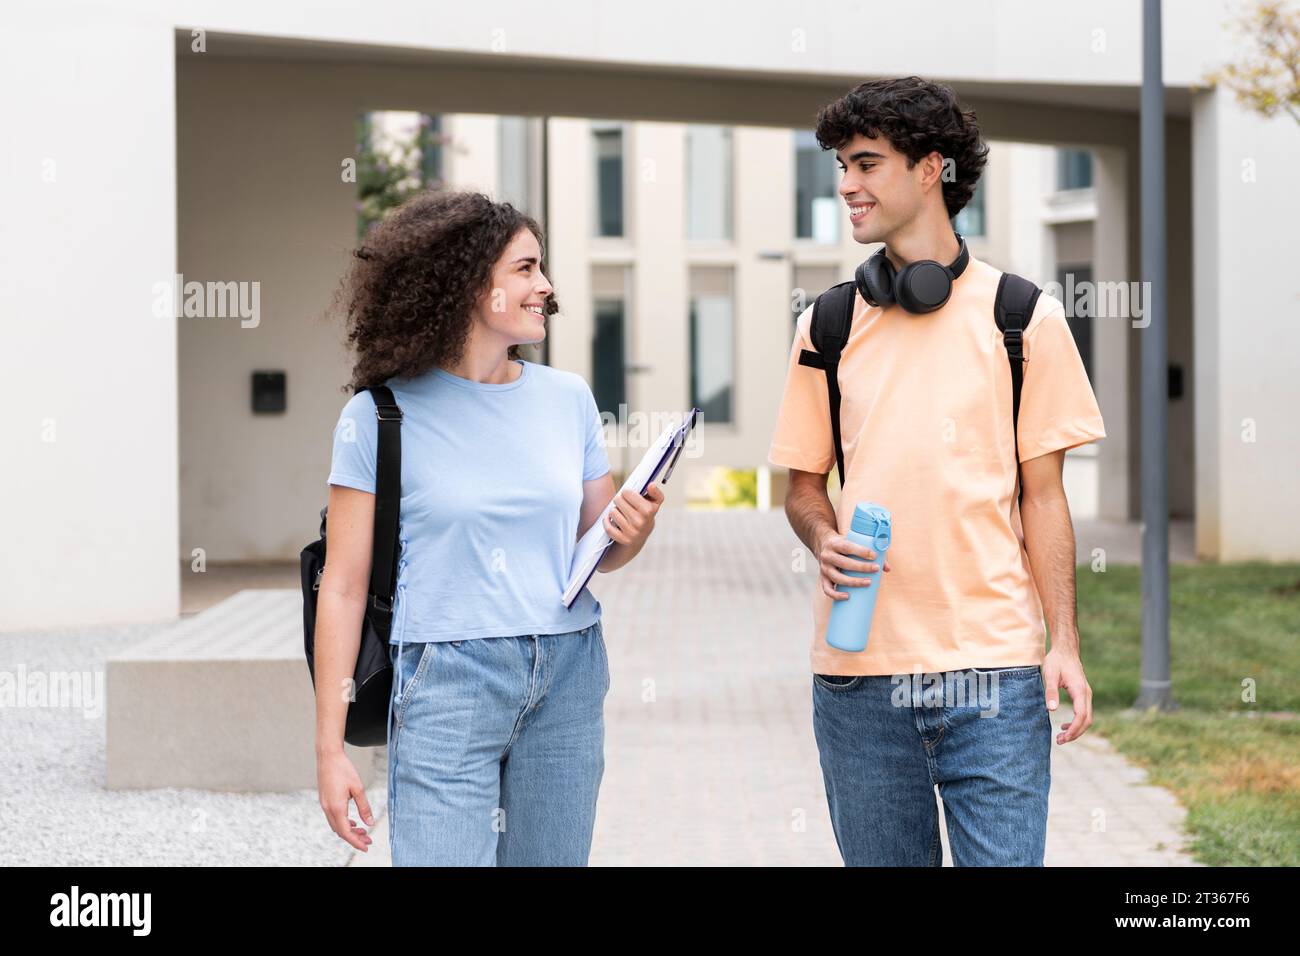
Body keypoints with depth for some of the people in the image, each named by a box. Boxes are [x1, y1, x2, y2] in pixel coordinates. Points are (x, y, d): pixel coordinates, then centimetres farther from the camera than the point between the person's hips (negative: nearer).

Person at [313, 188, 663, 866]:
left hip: (568, 674, 4)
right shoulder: (382, 416, -3)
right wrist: (330, 749, -6)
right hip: (446, 680, -4)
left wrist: (633, 531, -6)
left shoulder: (567, 398, 10)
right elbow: (343, 586, -3)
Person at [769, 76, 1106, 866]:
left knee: (1004, 855, -5)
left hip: (993, 669, -2)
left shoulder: (1023, 317, 3)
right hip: (858, 673, 2)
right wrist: (824, 539, -8)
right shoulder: (828, 326, 9)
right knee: (883, 857, 9)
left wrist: (1065, 644, -3)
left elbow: (1042, 495, 4)